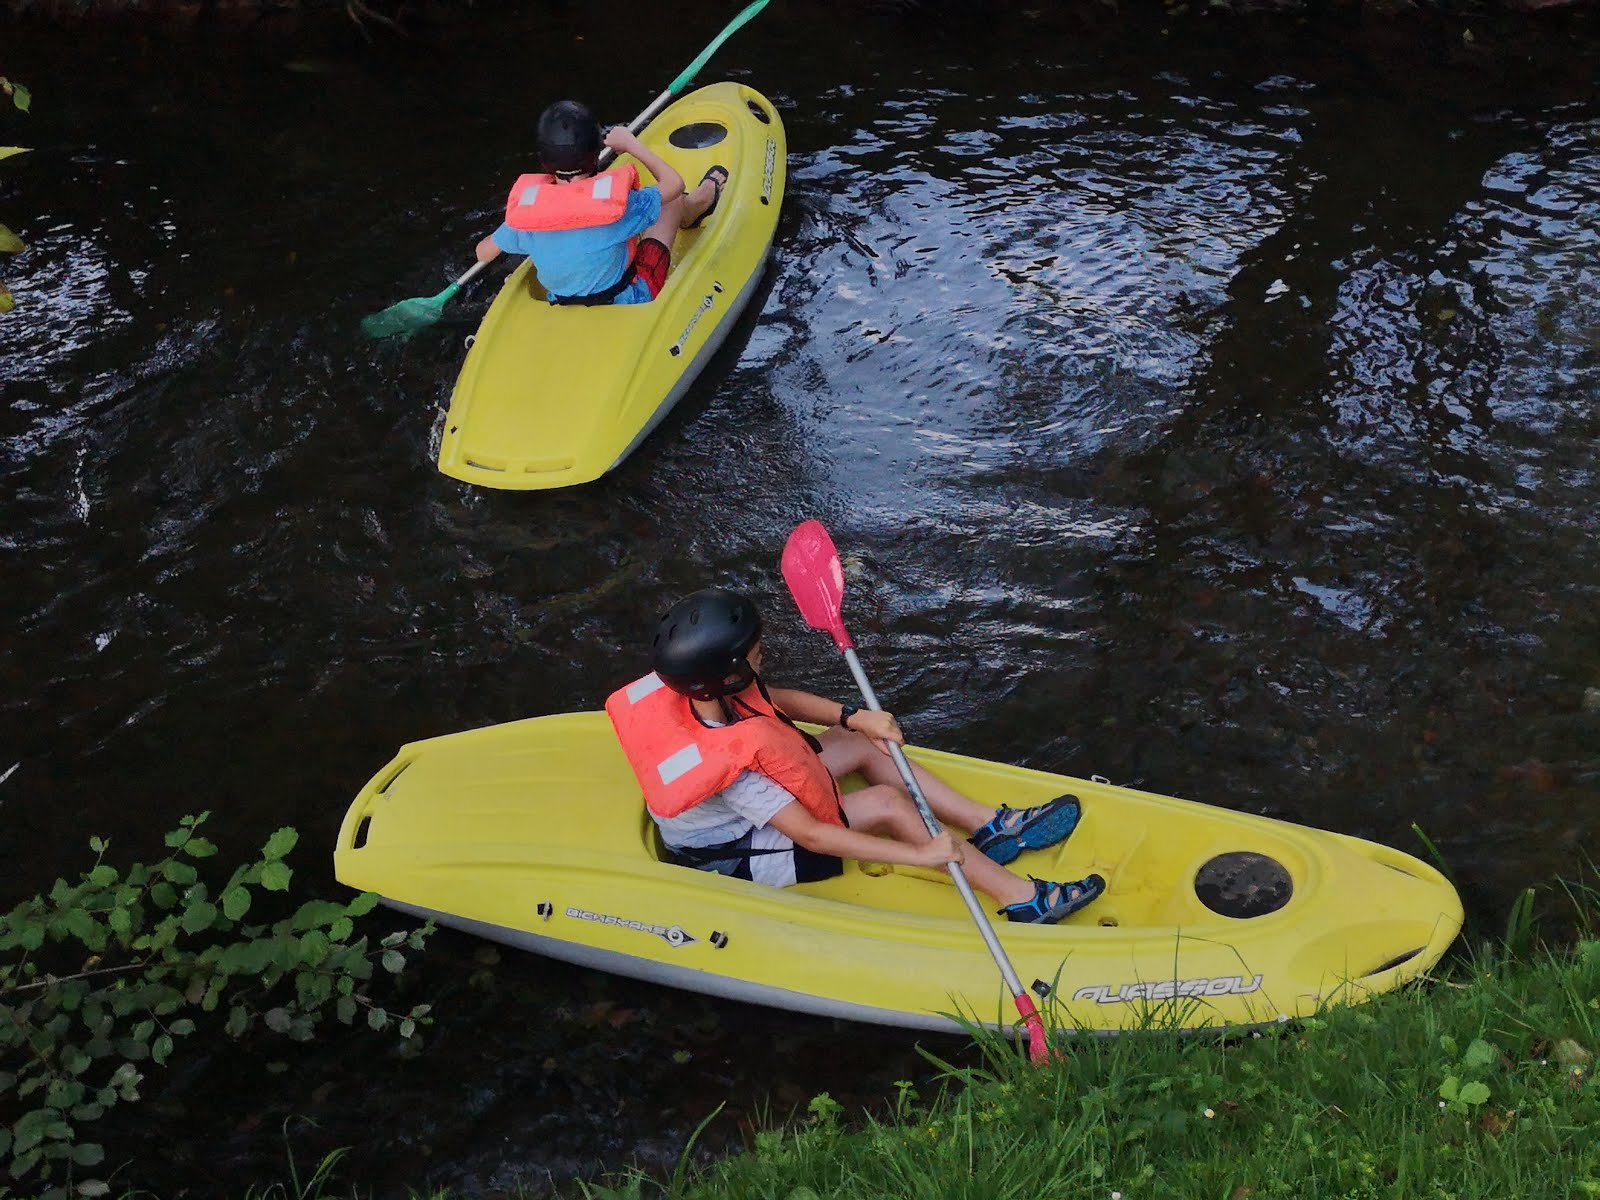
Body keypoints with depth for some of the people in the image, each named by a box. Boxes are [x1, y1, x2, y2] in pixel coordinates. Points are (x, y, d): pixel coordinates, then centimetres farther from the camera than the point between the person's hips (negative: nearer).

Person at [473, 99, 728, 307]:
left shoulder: (525, 207, -20)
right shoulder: (614, 202, -30)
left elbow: (483, 253, -4)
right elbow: (674, 183, -14)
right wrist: (631, 143, -4)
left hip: (562, 305, 4)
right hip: (626, 304, -4)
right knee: (673, 202, 15)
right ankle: (707, 195, 50)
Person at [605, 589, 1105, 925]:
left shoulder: (693, 688, -18)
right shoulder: (728, 765, -40)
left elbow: (779, 699, 1)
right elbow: (810, 836, -36)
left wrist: (854, 717, -12)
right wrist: (919, 854, -33)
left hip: (747, 804, 9)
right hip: (736, 859, -8)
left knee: (862, 745, 4)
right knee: (887, 804, -16)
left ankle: (991, 827, 9)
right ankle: (1018, 896, -9)